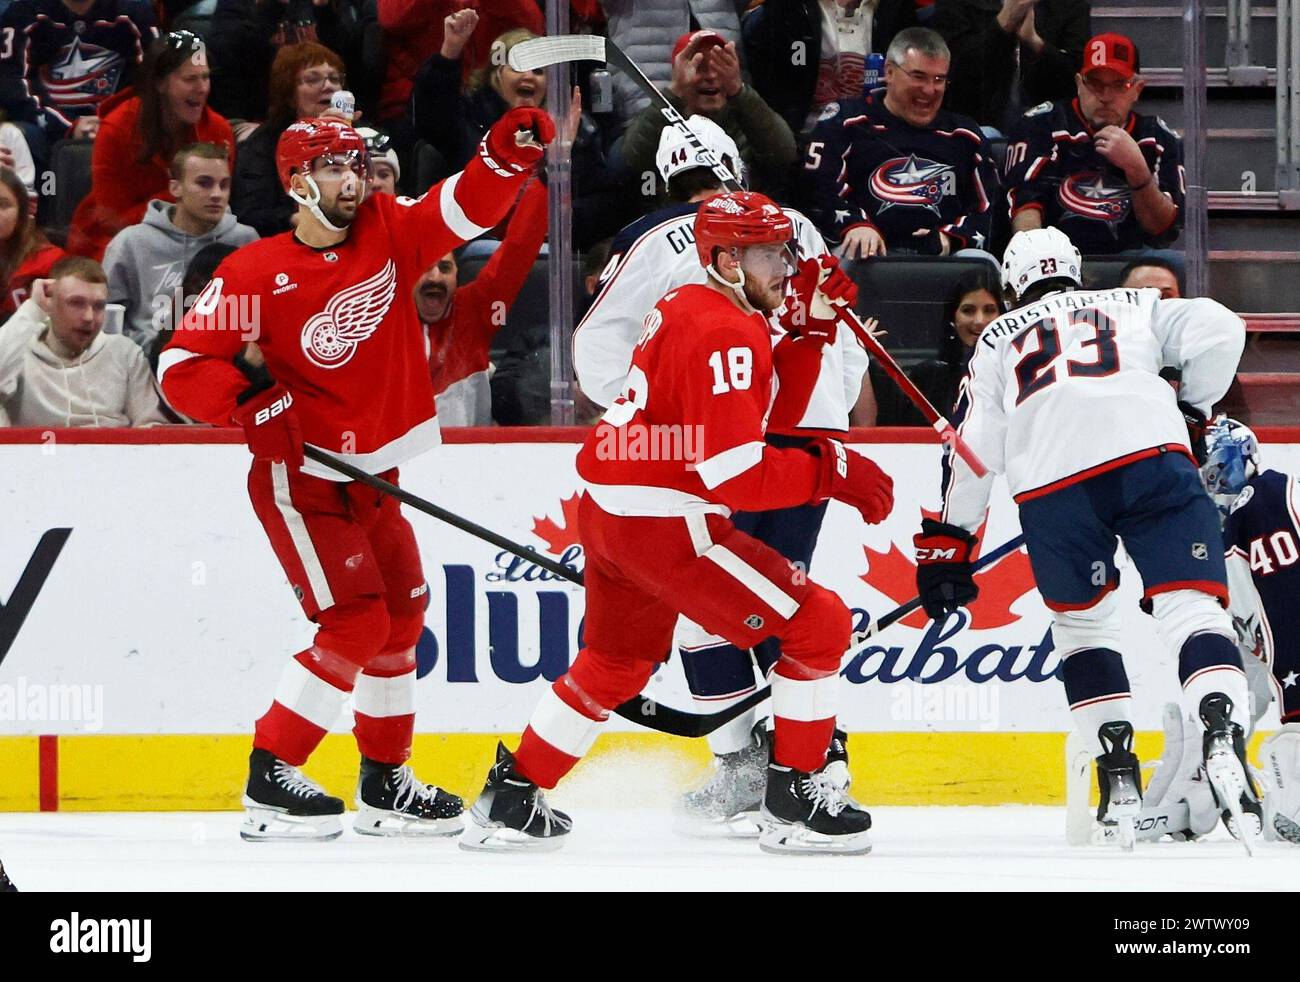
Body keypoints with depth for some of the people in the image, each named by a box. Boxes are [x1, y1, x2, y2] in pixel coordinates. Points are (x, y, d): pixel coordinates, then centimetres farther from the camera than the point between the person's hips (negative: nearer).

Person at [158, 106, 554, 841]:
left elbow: (466, 208, -10)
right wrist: (258, 407, -27)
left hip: (374, 476, 7)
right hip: (300, 479, -7)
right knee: (356, 622, -14)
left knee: (403, 616, 13)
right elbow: (183, 367, -16)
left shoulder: (389, 233, -1)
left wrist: (510, 152, -29)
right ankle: (270, 780, -8)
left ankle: (385, 781, 26)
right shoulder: (256, 275, -16)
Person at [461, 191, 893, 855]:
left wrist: (810, 329, 10)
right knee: (819, 624, -6)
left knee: (617, 662, 28)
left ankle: (510, 800, 33)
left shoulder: (688, 305, 13)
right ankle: (795, 802, -2)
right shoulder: (723, 334, -18)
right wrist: (834, 470, -19)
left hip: (607, 505, 10)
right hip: (661, 520, -10)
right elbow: (738, 476, -24)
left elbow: (767, 417, 19)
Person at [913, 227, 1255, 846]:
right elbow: (1218, 331, 13)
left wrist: (946, 542, 28)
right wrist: (1193, 411, 27)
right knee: (1190, 607, -5)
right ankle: (1222, 734, -32)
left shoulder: (999, 339, 31)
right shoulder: (1134, 307, 30)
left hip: (1051, 482, 1)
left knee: (1081, 621, 21)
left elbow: (973, 447, 23)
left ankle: (1118, 772, 11)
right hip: (1150, 452, -1)